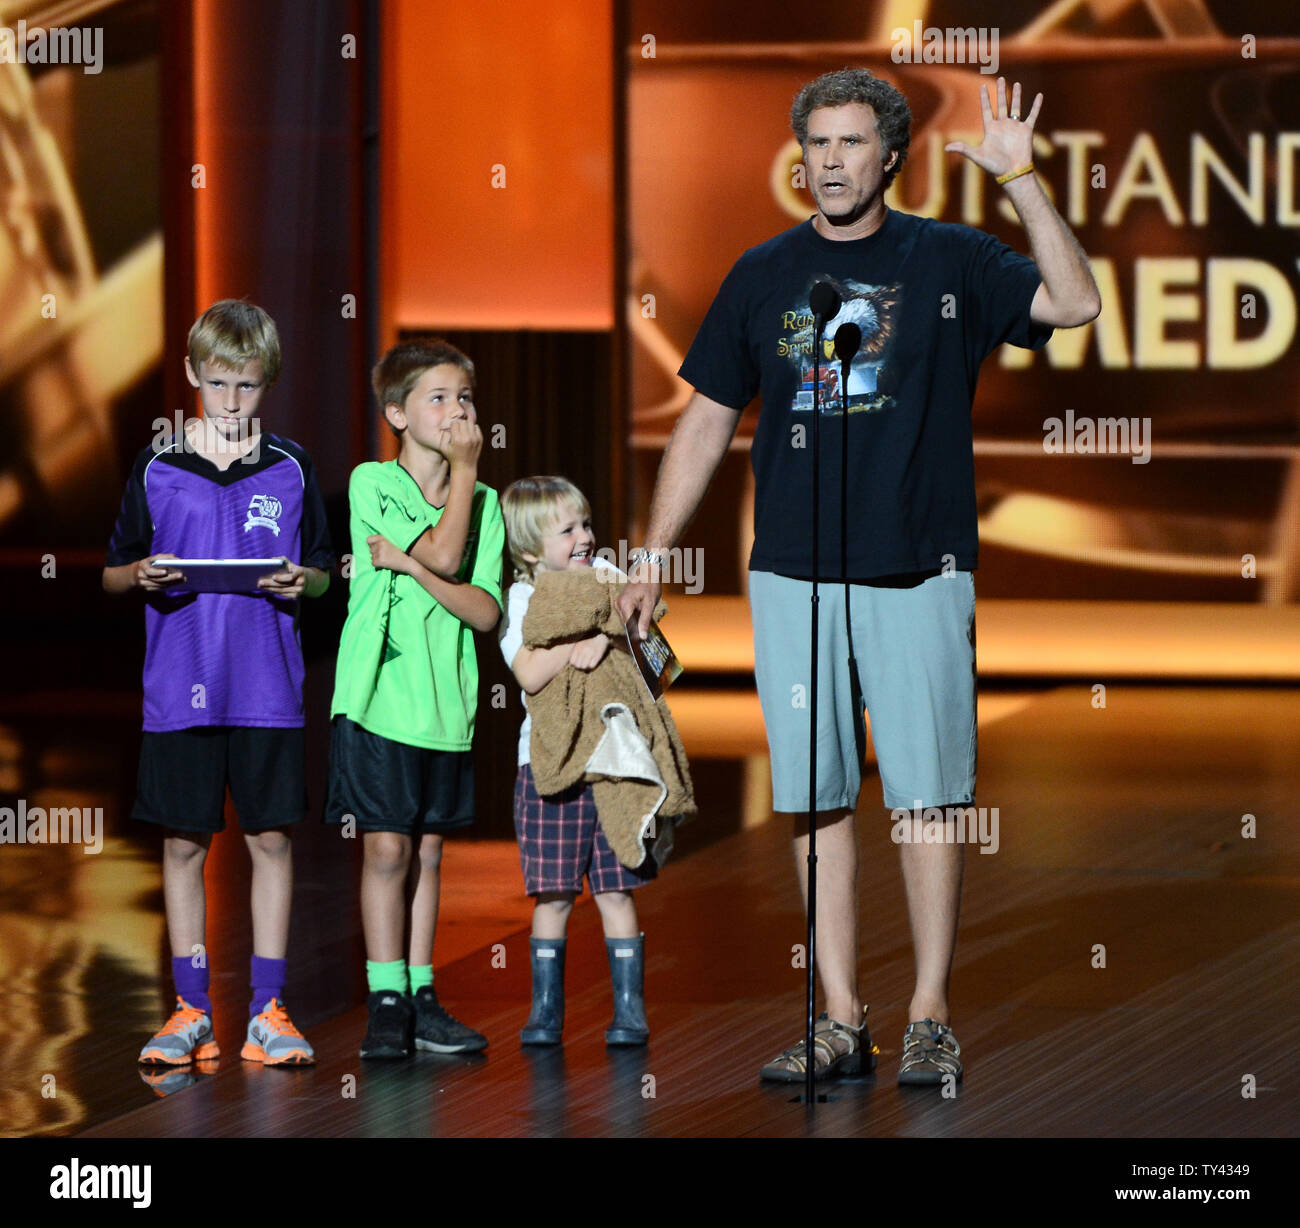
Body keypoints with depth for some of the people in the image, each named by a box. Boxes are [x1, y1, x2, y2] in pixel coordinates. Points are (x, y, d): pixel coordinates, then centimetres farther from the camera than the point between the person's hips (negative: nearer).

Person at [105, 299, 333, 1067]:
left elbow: (325, 571, 11)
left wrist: (303, 582, -11)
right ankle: (192, 1010, 11)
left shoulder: (291, 468, 6)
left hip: (267, 688, 0)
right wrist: (141, 574, -11)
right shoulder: (157, 469, 5)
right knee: (184, 842, 3)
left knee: (272, 838, 1)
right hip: (180, 686, 0)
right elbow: (112, 574, 10)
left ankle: (268, 1007, 8)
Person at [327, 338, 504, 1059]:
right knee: (386, 847, -5)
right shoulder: (372, 484, -4)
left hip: (446, 700, 4)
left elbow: (485, 612, -2)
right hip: (380, 694, -4)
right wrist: (463, 468, -7)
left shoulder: (483, 503, 8)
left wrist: (412, 567, -14)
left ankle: (420, 998, 13)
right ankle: (386, 1003, 0)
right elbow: (443, 553, -17)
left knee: (428, 850, 8)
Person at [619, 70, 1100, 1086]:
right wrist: (655, 553, 11)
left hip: (919, 572, -2)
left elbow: (1074, 303, -11)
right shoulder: (763, 276, 11)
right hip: (791, 573, 3)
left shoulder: (950, 261, 4)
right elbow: (707, 422, 16)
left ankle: (931, 1017, 5)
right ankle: (841, 1022, 8)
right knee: (817, 801, 3)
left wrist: (1020, 179, -16)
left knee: (927, 797, -3)